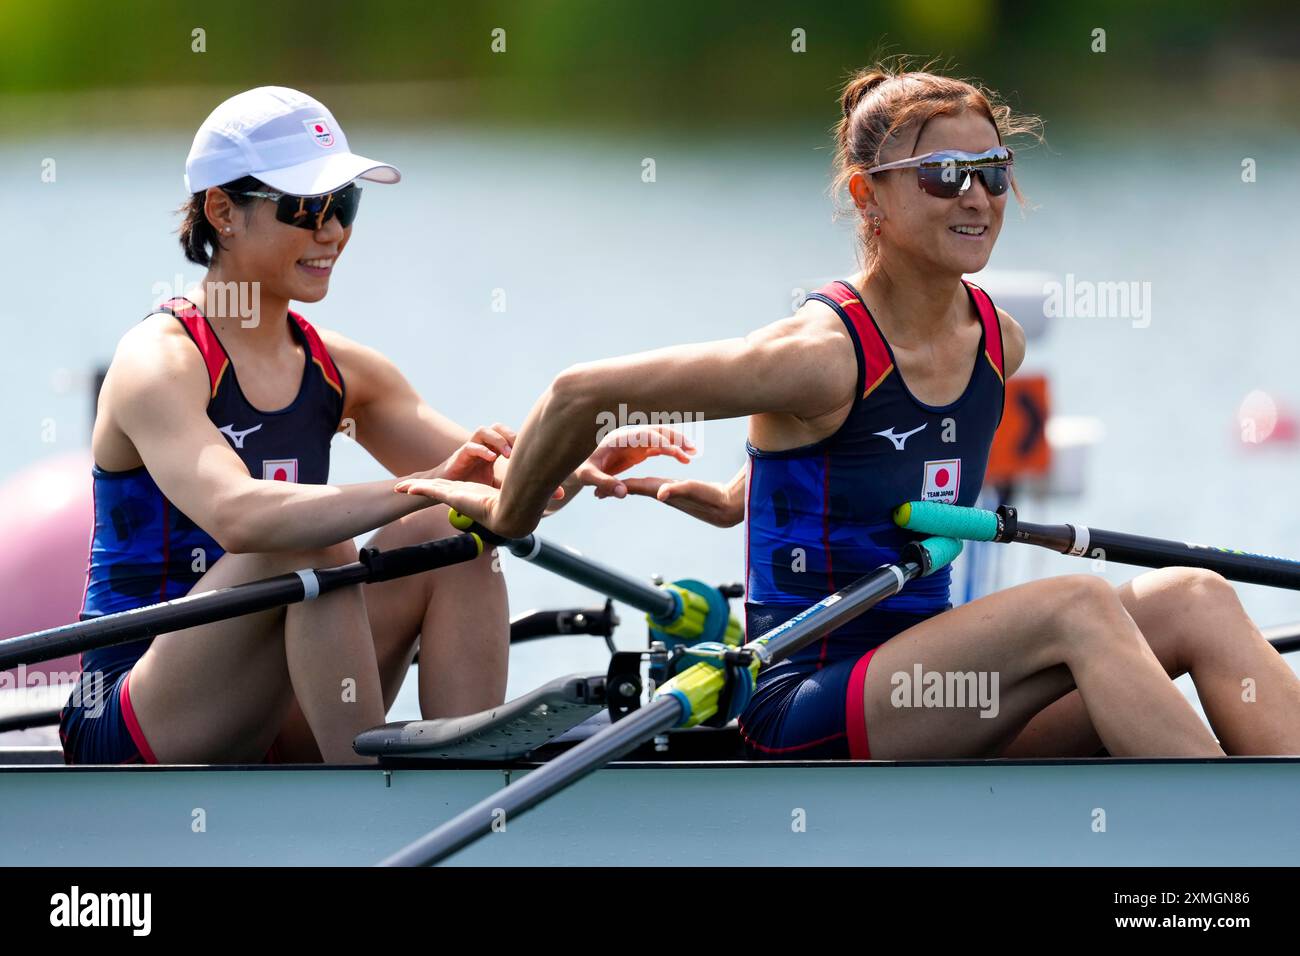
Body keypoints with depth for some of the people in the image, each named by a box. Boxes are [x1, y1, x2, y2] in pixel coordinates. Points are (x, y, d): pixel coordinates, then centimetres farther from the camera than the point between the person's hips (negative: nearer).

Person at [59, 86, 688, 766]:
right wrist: (424, 488, -45)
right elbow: (234, 514, -33)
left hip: (277, 724, 7)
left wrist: (579, 468, -22)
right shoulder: (158, 363, -13)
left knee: (451, 534, -10)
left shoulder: (339, 372, 10)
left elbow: (498, 480, 2)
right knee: (314, 547, -29)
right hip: (133, 728, -7)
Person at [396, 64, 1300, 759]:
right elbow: (583, 394, -11)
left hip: (928, 704, 7)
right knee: (1079, 605, -29)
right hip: (804, 712, -7)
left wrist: (739, 496, 27)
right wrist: (507, 517, 5)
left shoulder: (998, 344, 6)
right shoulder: (820, 356, -15)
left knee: (1189, 599, -16)